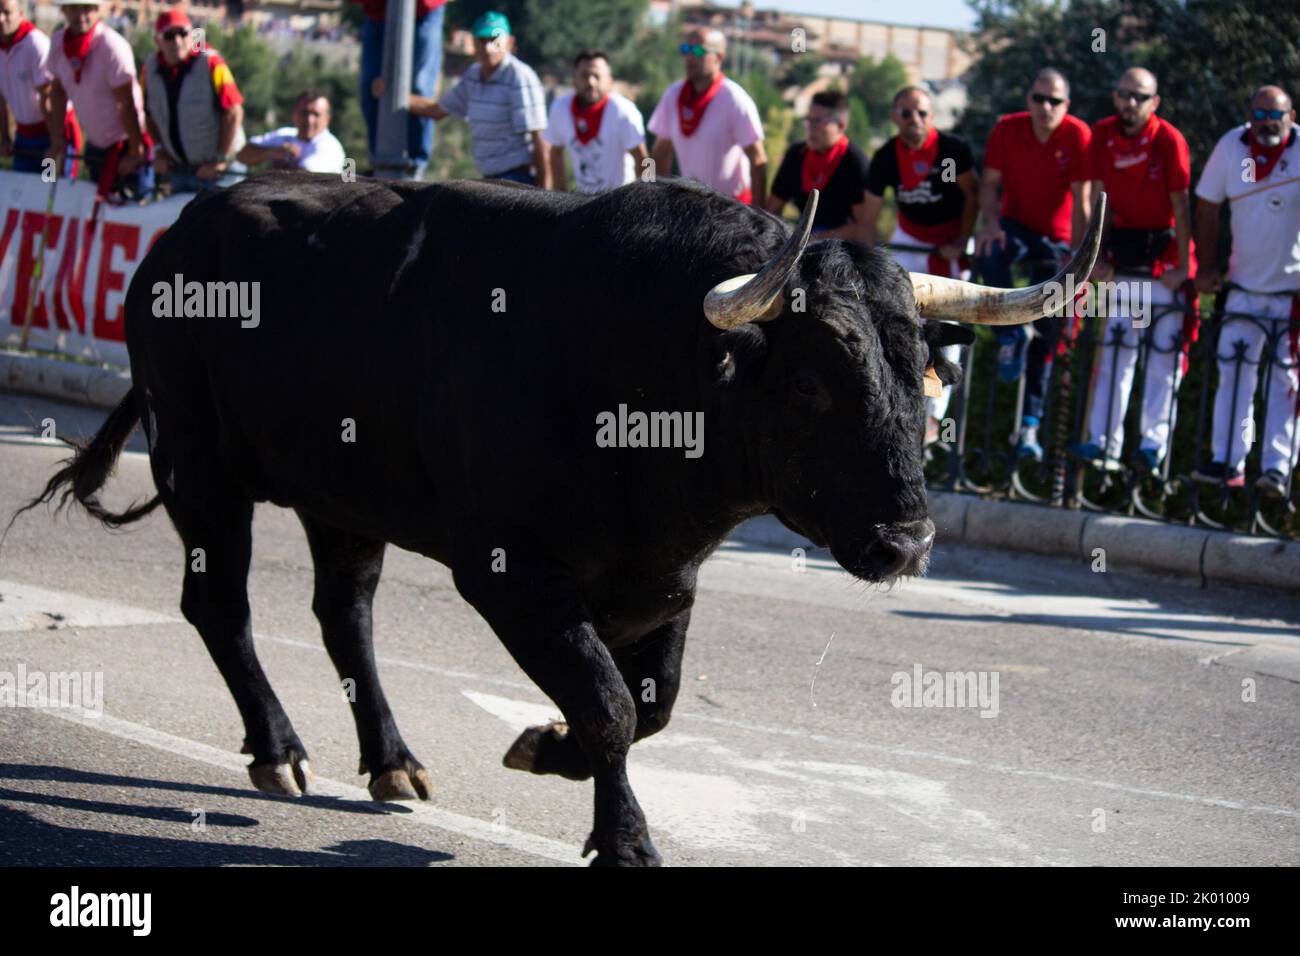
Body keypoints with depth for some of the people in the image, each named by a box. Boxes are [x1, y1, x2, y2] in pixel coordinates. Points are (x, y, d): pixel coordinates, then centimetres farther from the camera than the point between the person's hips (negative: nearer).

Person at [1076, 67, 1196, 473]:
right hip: (1123, 256, 4)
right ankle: (1104, 444, 4)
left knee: (1164, 353, -4)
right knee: (1114, 350, 3)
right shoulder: (1102, 135, -1)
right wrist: (1097, 256, 2)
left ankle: (1154, 443, -2)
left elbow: (1180, 206, -12)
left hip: (1165, 256, -4)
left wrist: (1183, 266, -13)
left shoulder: (1169, 140, -13)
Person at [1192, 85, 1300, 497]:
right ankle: (1228, 462, 11)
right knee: (1233, 371, 5)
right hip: (1244, 285, 3)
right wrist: (1207, 264, 4)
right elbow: (1207, 207, 5)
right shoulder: (1231, 147, -6)